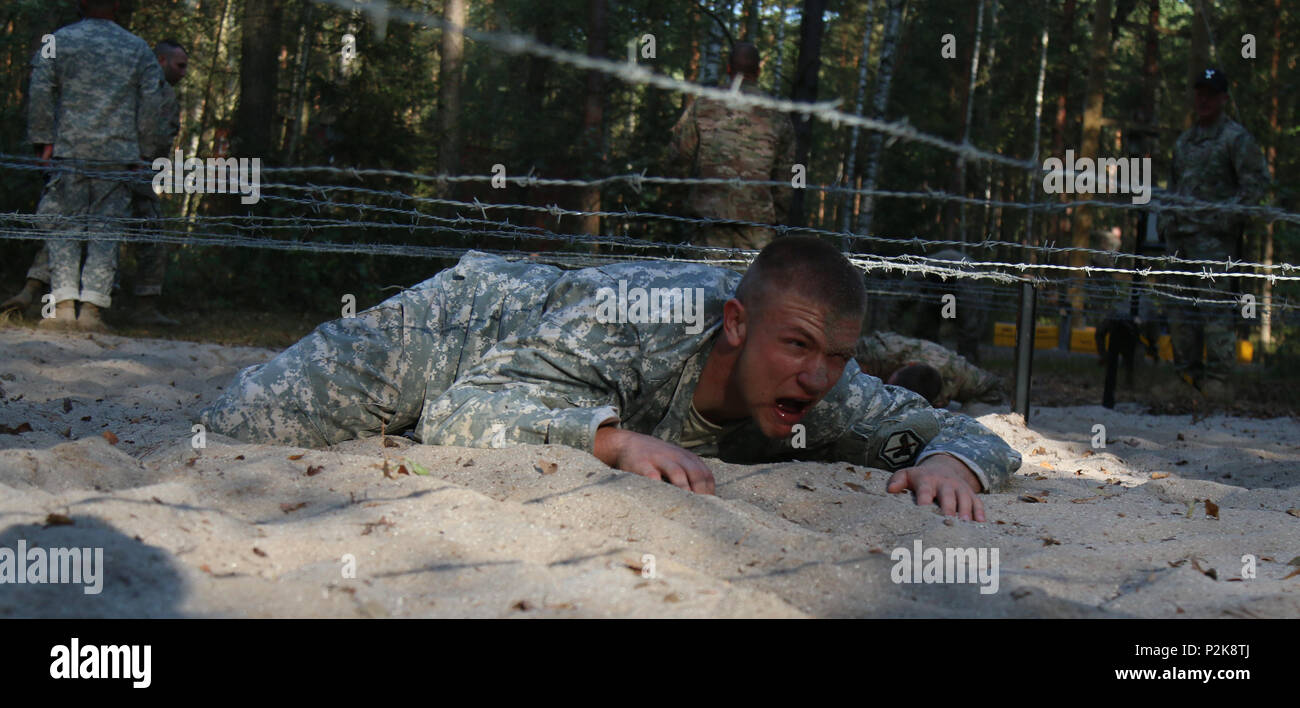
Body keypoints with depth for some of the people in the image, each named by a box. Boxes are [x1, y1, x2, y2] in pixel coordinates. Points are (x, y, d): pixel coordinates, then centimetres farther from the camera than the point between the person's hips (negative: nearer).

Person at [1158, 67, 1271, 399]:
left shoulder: (1235, 137, 0)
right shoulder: (1184, 140, 22)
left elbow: (1258, 180, -6)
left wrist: (1229, 215, -13)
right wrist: (1166, 220, 18)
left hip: (1214, 234, -7)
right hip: (1178, 234, 7)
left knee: (1215, 303, -11)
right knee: (1182, 307, 8)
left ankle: (1217, 376, -11)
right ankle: (1187, 368, 15)